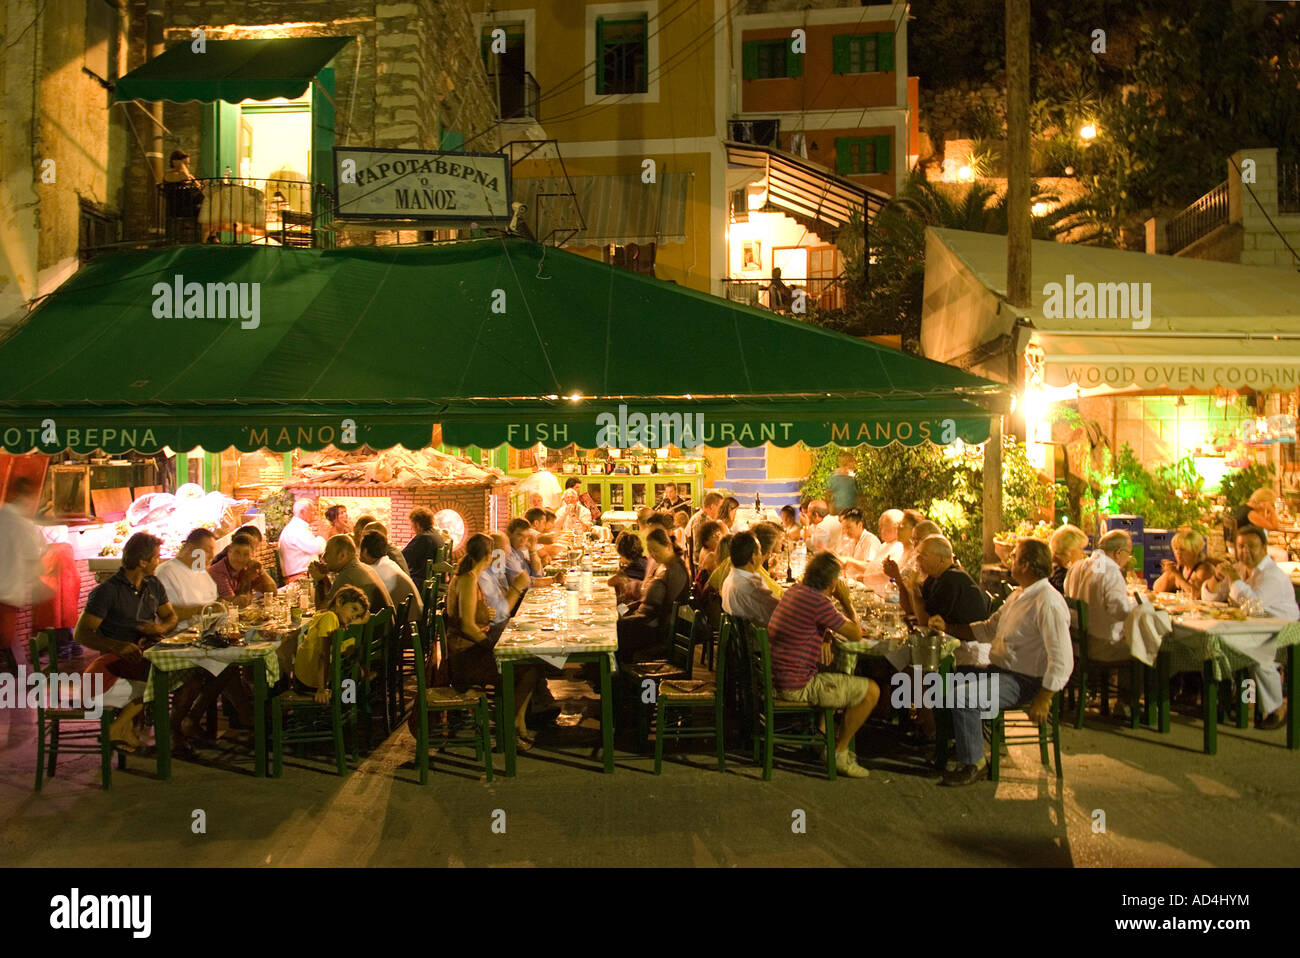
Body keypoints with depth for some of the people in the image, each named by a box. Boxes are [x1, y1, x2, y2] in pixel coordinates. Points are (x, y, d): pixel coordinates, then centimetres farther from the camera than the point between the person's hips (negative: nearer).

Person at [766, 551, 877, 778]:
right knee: (871, 690, -4)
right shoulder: (819, 603, -19)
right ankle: (839, 753, 7)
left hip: (775, 679, 10)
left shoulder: (794, 590, 8)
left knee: (838, 676, 34)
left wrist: (825, 636, 6)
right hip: (796, 687, -10)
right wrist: (846, 600, 3)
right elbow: (856, 635, -9)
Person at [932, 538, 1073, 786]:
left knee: (962, 698, -26)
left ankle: (974, 763, -8)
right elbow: (988, 628, 21)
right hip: (1001, 669, 10)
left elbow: (1062, 661, -23)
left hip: (1025, 680, -10)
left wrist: (1043, 700, -24)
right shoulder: (1018, 595, 13)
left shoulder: (1049, 603, -19)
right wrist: (947, 628, 11)